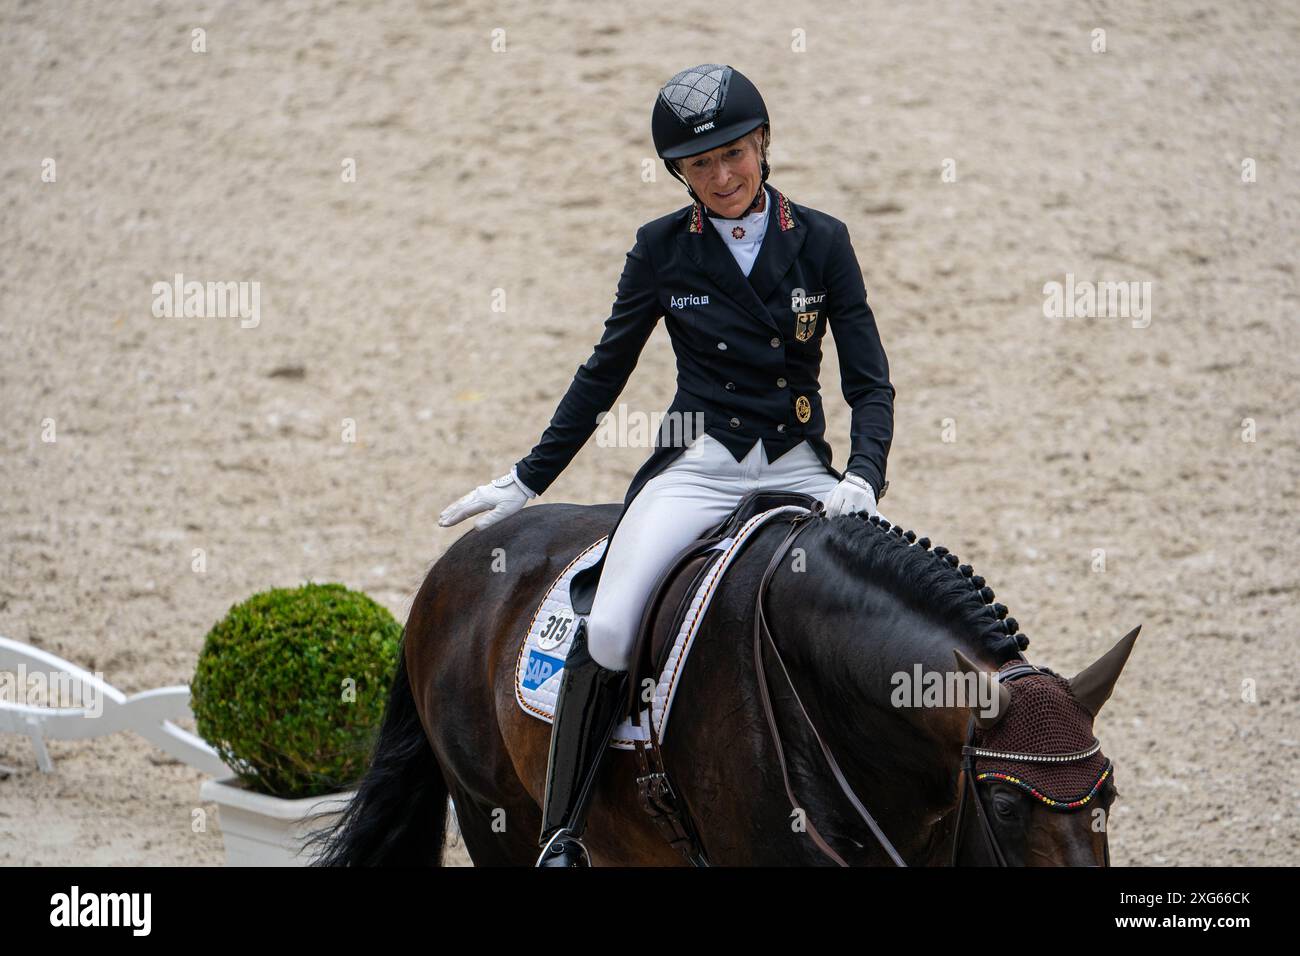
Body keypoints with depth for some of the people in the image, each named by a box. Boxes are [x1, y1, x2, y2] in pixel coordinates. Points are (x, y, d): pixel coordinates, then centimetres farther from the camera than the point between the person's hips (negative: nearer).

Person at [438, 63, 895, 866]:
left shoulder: (822, 243, 3)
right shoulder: (663, 249, 4)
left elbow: (871, 383, 2)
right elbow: (604, 375, 13)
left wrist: (864, 477, -17)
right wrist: (526, 481, 13)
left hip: (799, 469, 1)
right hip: (697, 468, -1)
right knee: (607, 630, -25)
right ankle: (562, 834, -13)